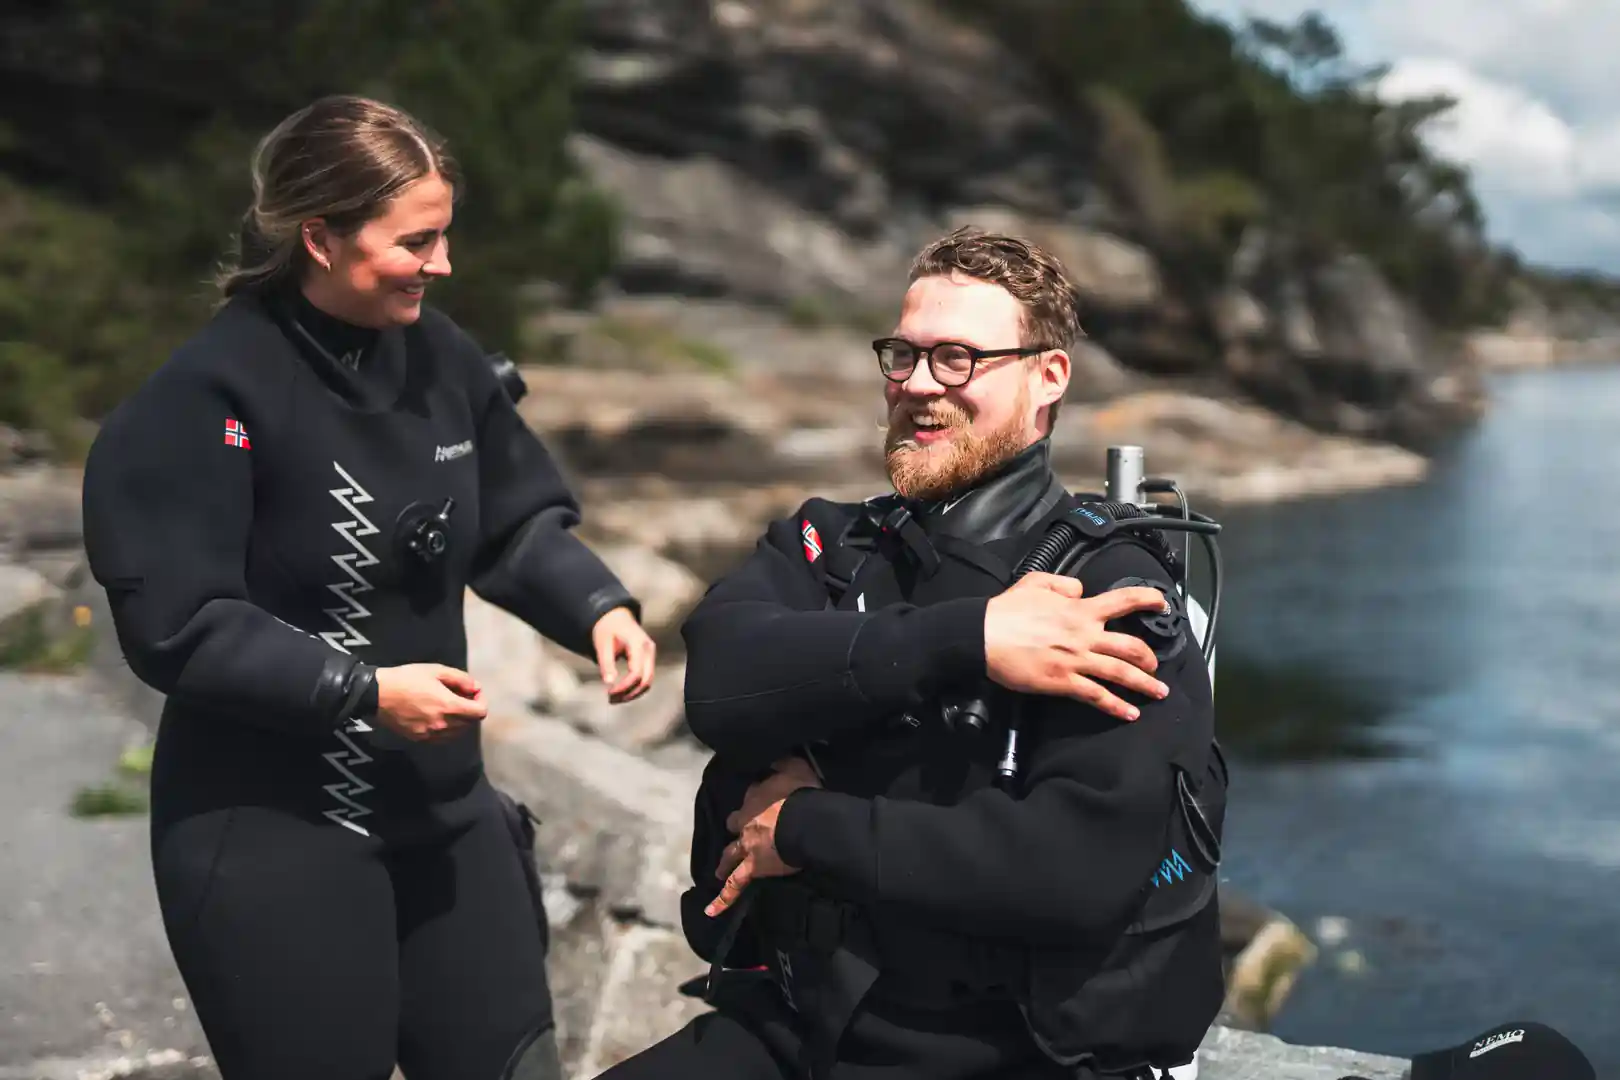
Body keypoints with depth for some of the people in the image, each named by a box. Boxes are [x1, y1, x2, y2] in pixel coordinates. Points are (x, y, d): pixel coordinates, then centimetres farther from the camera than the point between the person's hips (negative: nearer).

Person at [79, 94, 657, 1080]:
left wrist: (598, 608, -9)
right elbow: (176, 626, -21)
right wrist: (363, 691, -23)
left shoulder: (436, 352, 1)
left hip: (440, 806, 7)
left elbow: (514, 526, 9)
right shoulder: (209, 394, -19)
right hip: (268, 836, -6)